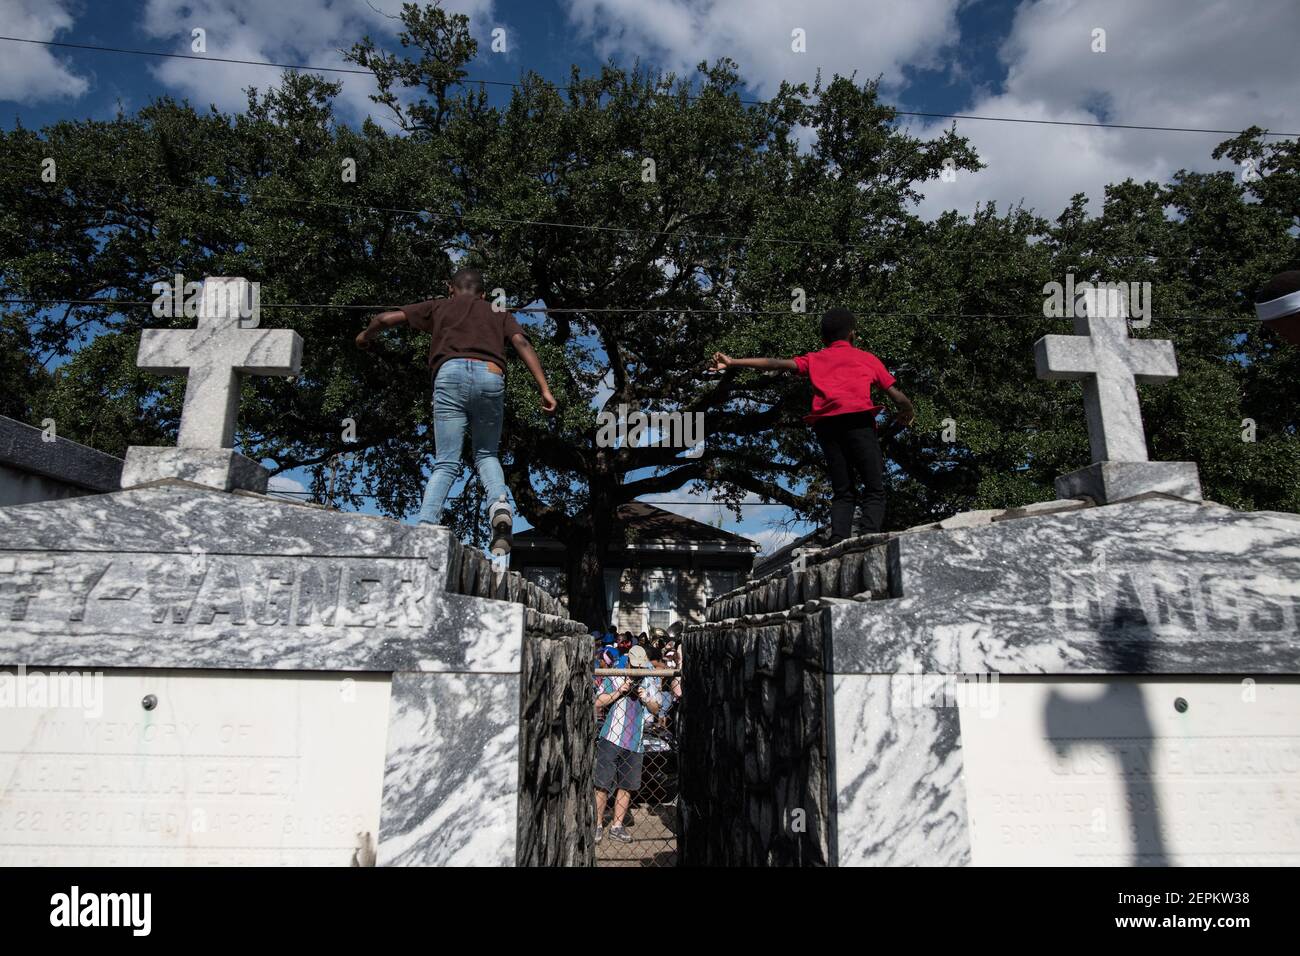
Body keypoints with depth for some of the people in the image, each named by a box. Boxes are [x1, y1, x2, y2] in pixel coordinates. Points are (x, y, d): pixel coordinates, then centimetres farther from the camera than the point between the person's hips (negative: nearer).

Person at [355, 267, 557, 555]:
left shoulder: (439, 306, 28)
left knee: (446, 464, 2)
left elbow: (386, 318, 25)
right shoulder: (499, 314, 29)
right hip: (490, 376, 1)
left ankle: (425, 528, -19)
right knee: (486, 455, 18)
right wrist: (544, 389, 2)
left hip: (451, 374, -1)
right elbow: (521, 343, 11)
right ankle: (500, 503, -12)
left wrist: (366, 336, 47)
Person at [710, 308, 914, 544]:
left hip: (824, 423, 2)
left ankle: (837, 543, -11)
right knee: (874, 491, 2)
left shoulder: (814, 359, 27)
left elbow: (778, 363, 14)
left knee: (842, 493, 9)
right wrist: (907, 414, 43)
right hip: (857, 419, -2)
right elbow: (898, 397, 22)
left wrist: (733, 362, 13)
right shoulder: (868, 358, 25)